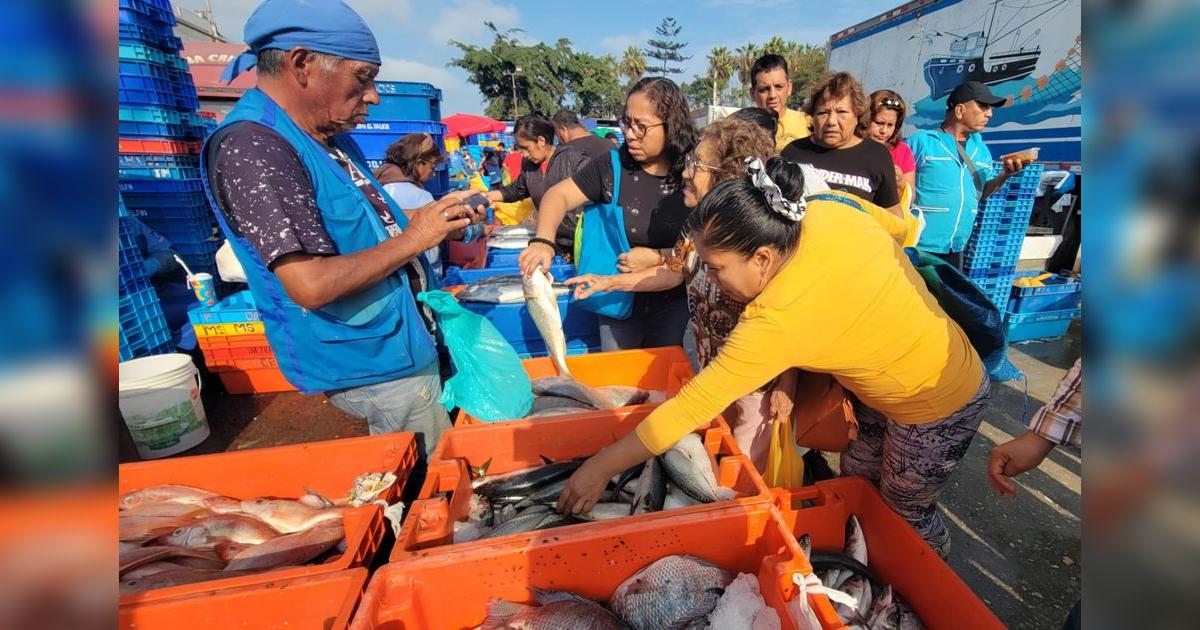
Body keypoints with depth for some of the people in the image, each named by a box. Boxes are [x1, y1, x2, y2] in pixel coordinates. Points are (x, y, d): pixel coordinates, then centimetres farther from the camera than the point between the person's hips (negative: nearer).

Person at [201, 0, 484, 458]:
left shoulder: (331, 137, 7)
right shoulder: (251, 146, -22)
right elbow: (312, 285, -29)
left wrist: (429, 220, 2)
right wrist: (413, 238, -20)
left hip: (404, 345, 9)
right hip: (373, 365, -8)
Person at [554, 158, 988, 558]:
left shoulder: (778, 320, -38)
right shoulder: (831, 211, -19)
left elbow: (692, 407, -33)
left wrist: (599, 468, -21)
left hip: (937, 408, -7)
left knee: (904, 515, 18)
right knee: (856, 481, 21)